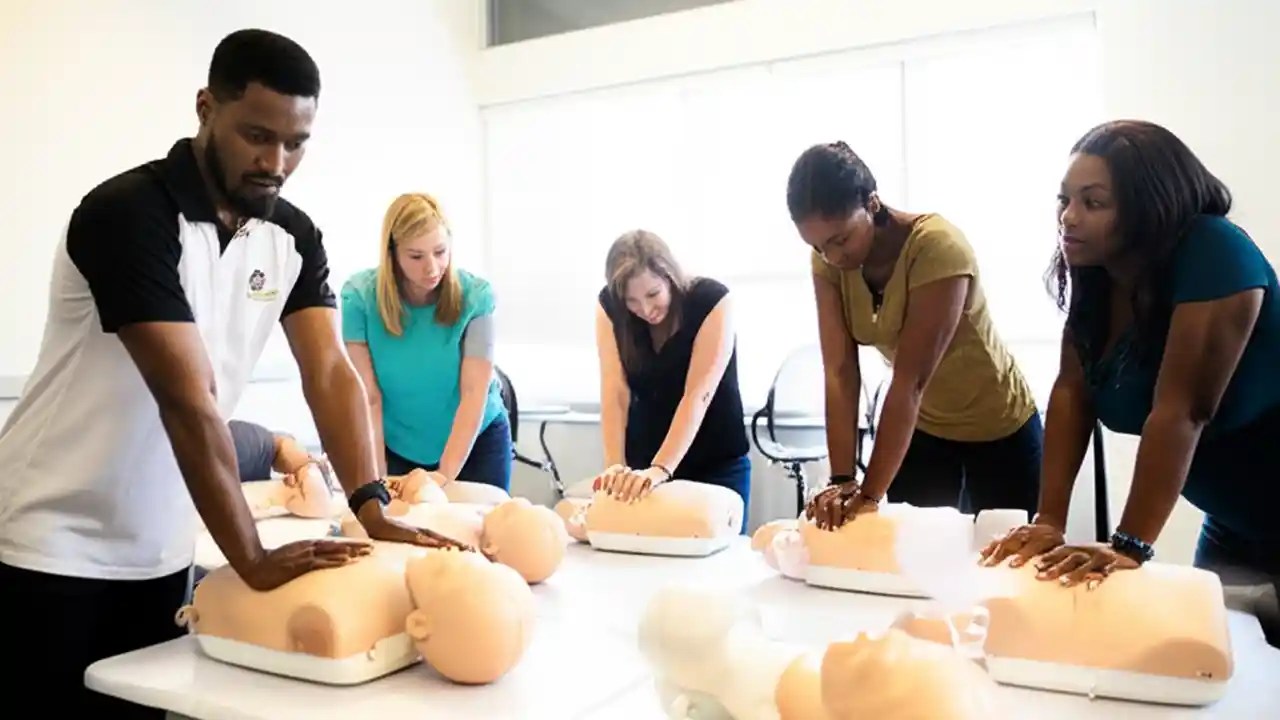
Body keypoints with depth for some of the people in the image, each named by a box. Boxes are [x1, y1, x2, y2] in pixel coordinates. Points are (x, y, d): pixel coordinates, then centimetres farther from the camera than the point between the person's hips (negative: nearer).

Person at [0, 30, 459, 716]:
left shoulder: (293, 236, -1)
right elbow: (188, 400, -28)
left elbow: (331, 374, -10)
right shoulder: (127, 214, -22)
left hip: (158, 551, 6)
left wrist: (374, 511, -22)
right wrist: (253, 560, -30)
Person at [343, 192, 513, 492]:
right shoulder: (359, 296, -16)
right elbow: (369, 398, -17)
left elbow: (474, 392, -21)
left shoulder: (475, 296, -18)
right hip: (398, 446, 1)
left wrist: (445, 474, -29)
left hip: (476, 441, 0)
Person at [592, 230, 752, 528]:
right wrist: (615, 465, -31)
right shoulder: (609, 305, -11)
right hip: (642, 460, 3)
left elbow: (697, 395, -28)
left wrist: (660, 469, -38)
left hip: (716, 466, -2)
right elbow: (614, 392, -19)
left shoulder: (713, 300, -21)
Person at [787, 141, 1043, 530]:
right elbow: (840, 372, -19)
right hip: (920, 428, 4)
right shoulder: (827, 260, -15)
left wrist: (871, 492, -34)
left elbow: (911, 379, -33)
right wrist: (841, 480, -27)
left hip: (998, 429, -4)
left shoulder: (937, 246, -30)